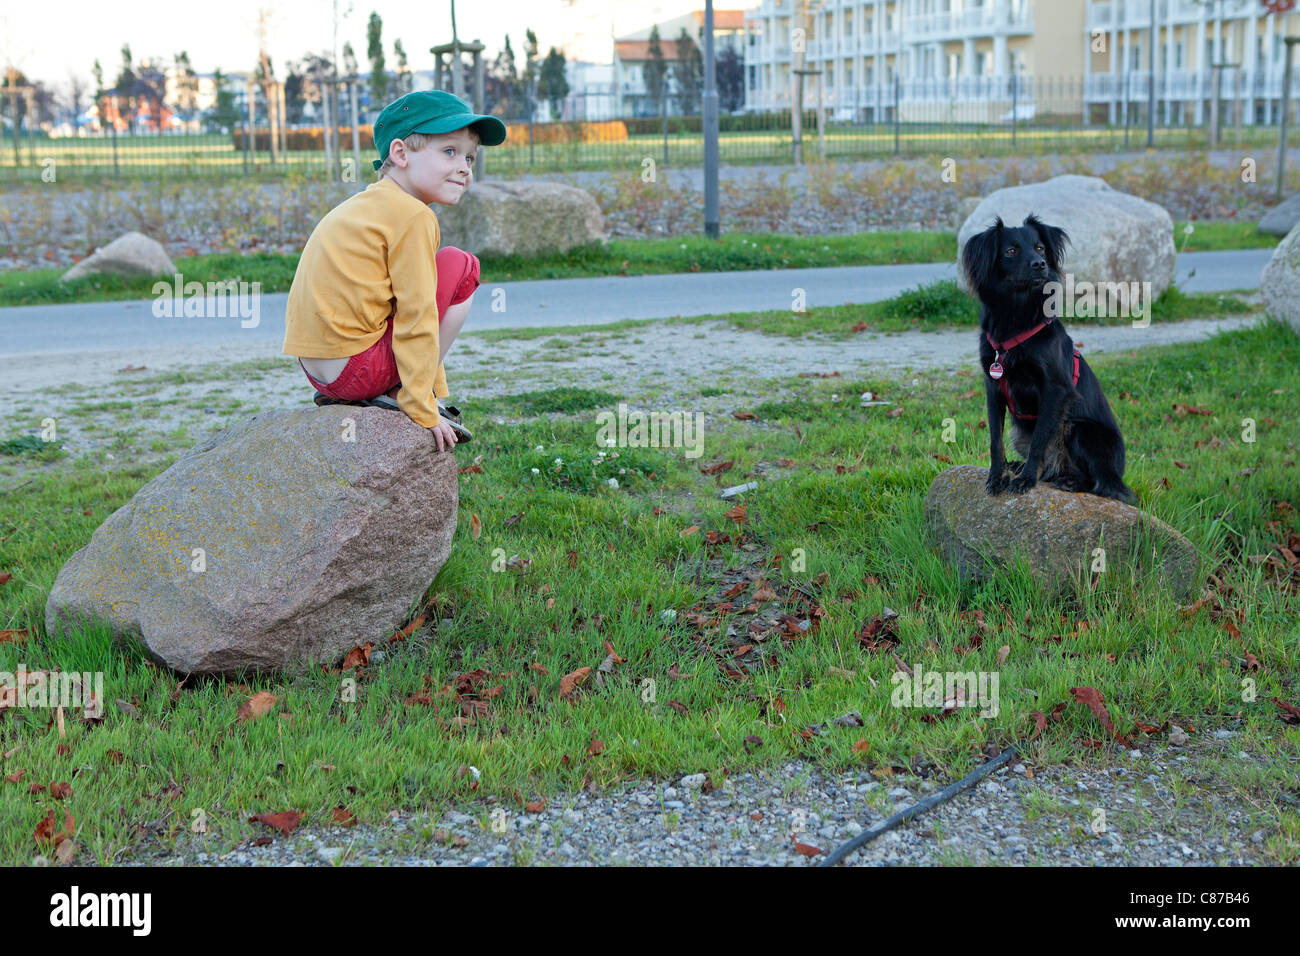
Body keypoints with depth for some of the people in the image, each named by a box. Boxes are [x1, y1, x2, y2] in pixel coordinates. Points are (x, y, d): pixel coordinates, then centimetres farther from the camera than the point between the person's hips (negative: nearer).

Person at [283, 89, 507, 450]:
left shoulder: (362, 205, 21)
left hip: (317, 370, 9)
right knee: (461, 266, 0)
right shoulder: (412, 216, -11)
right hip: (356, 367, -9)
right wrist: (423, 409, -10)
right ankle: (393, 395, 1)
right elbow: (416, 322, -15)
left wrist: (434, 391, 31)